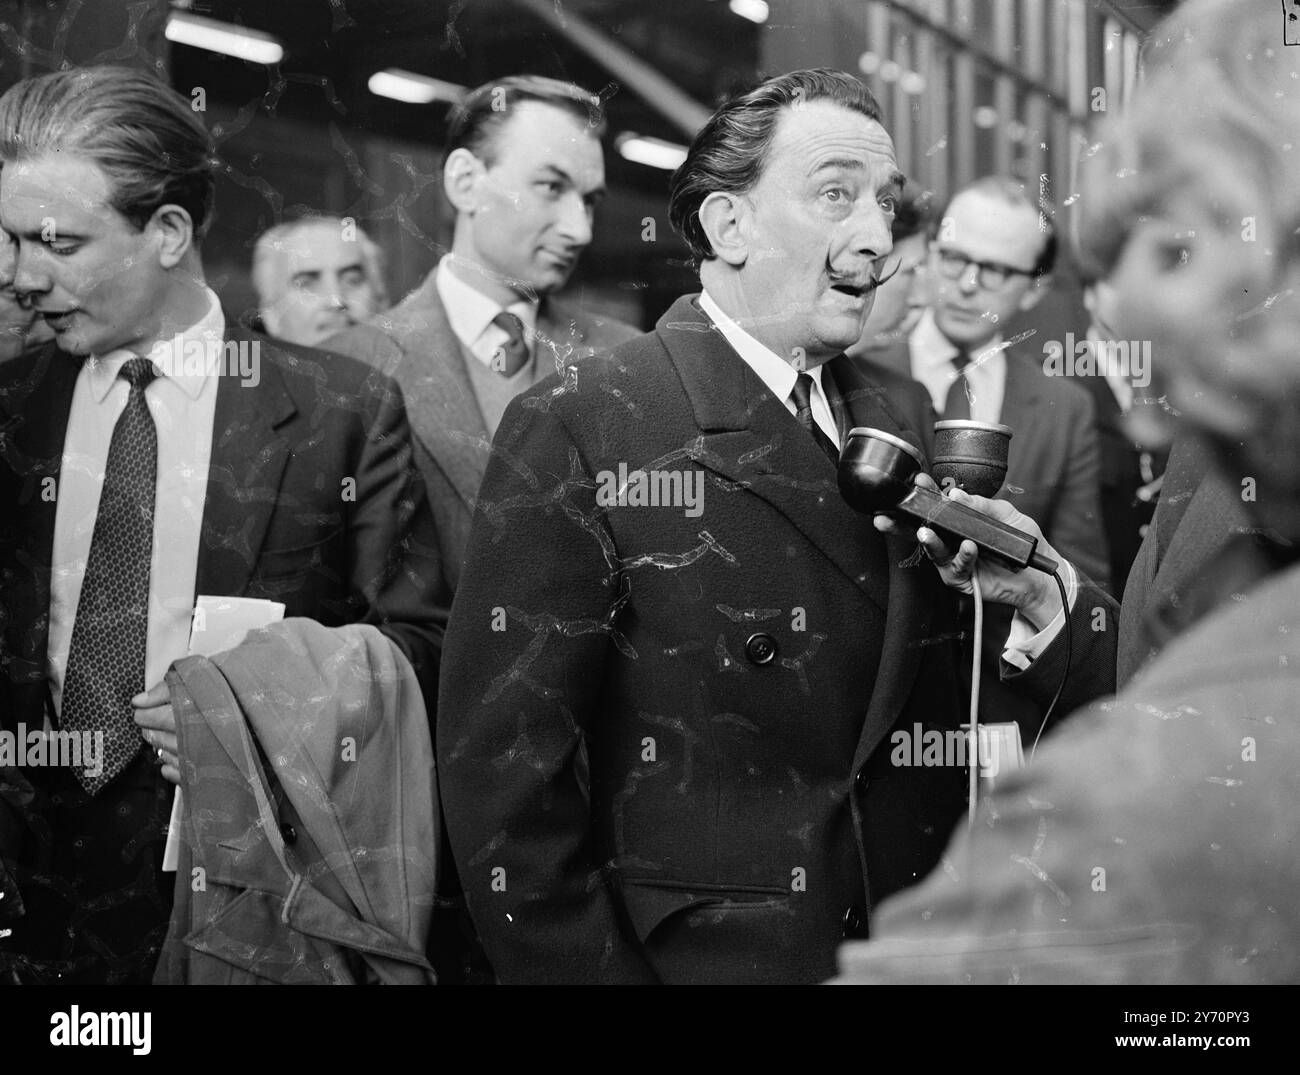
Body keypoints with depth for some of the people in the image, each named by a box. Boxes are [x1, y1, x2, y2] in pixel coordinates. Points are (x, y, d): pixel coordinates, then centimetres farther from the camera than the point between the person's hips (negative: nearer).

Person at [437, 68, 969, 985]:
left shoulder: (904, 416, 6)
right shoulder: (575, 430, -14)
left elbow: (937, 713, 9)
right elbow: (508, 772, -16)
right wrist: (590, 969, -16)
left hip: (911, 945, 6)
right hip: (690, 953, -6)